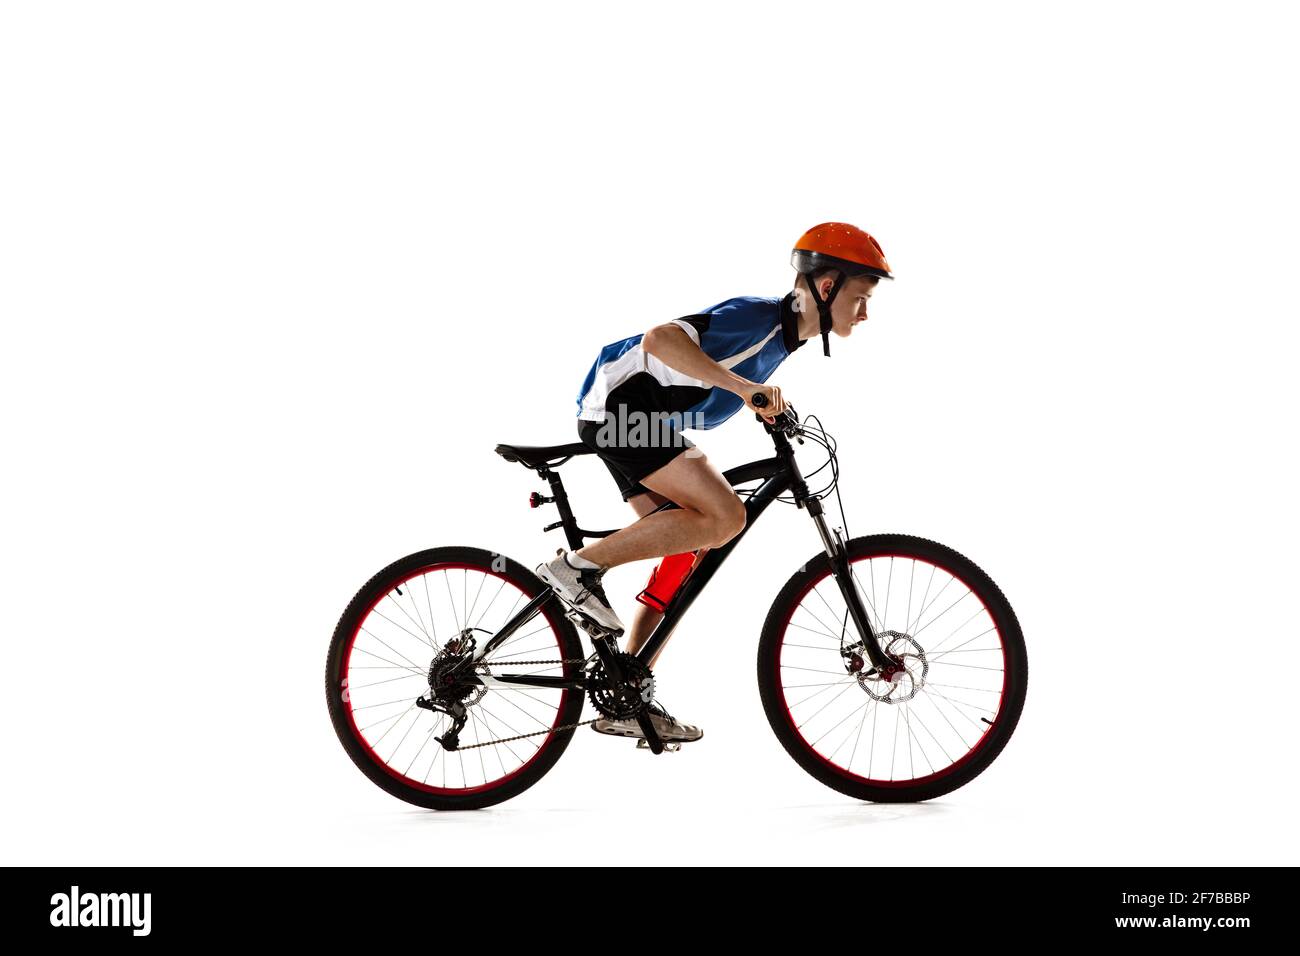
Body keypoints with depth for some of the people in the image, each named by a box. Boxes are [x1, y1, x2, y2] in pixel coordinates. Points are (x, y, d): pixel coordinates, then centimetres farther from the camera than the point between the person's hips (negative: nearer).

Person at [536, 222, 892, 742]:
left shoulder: (782, 333, 12)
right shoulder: (758, 317, -19)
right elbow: (661, 339, -32)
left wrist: (764, 404, 17)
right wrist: (742, 386, -39)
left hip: (645, 421, 10)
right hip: (621, 403, -10)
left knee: (687, 555, 6)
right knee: (724, 517, -23)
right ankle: (579, 565, -15)